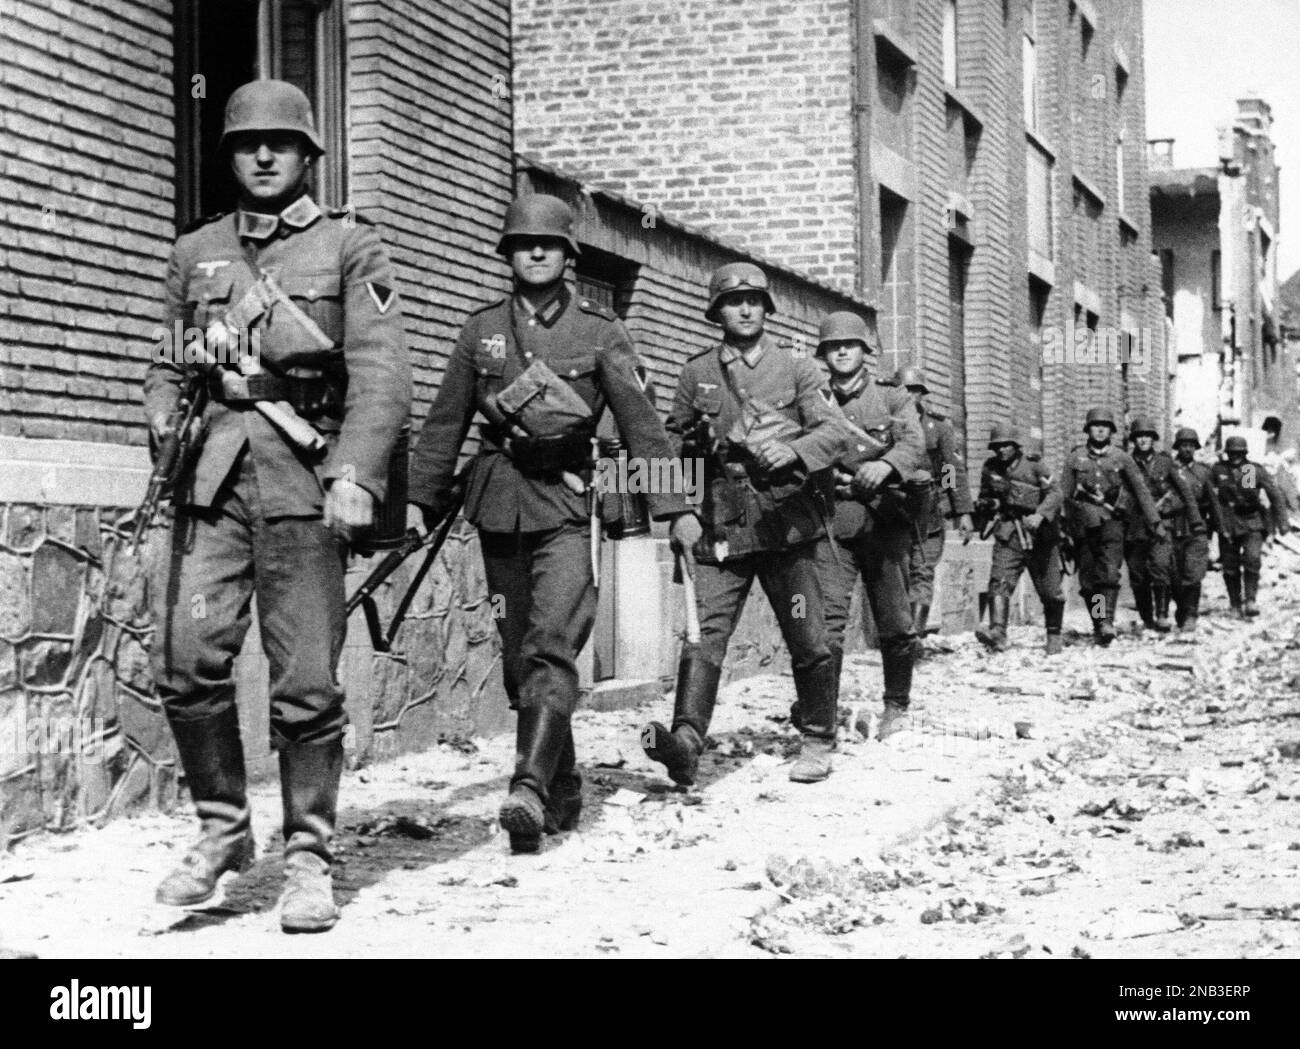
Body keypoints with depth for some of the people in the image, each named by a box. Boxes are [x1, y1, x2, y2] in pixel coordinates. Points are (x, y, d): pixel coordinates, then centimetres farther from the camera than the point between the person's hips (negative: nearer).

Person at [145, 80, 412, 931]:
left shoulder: (350, 247, 7)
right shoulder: (196, 252, 19)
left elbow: (381, 373, -3)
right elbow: (169, 365, 26)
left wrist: (356, 475, -17)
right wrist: (165, 426, 5)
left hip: (304, 477, -3)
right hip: (212, 476, 3)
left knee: (307, 682, -3)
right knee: (188, 658, -8)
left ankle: (309, 859, 8)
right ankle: (224, 828, 10)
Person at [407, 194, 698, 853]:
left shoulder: (598, 331, 4)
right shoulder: (481, 330, 11)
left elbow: (640, 422, 3)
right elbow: (445, 422, 14)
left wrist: (673, 508, -1)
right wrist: (419, 500, 8)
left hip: (567, 505, -3)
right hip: (498, 503, 4)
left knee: (552, 647, -18)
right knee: (517, 656, 6)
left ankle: (530, 790, -26)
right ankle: (564, 792, 16)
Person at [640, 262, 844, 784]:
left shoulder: (797, 369, 8)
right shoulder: (697, 373, 12)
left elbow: (832, 431, -1)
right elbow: (673, 439, 19)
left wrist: (794, 451, -21)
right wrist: (695, 442, -5)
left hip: (786, 522, -1)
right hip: (723, 527, 1)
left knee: (807, 639, 4)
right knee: (705, 633, -13)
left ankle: (818, 741, 19)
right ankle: (686, 740, -24)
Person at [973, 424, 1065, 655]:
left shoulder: (1035, 469, -5)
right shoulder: (990, 468, 9)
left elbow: (1054, 494, -16)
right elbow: (984, 495, 25)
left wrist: (1039, 515, -33)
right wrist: (985, 504, 1)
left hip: (1040, 537, -2)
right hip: (1008, 537, 2)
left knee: (1050, 592, 7)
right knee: (999, 583, -20)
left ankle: (1054, 636, 28)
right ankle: (997, 634, -32)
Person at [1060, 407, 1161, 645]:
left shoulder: (1121, 458, 5)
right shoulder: (1075, 457, 5)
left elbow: (1141, 489, 7)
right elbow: (1064, 493, 8)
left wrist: (1155, 521, 4)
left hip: (1111, 521, -1)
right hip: (1083, 525, 1)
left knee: (1109, 572, -18)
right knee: (1088, 579, 4)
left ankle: (1107, 622, -25)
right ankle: (1097, 624, 16)